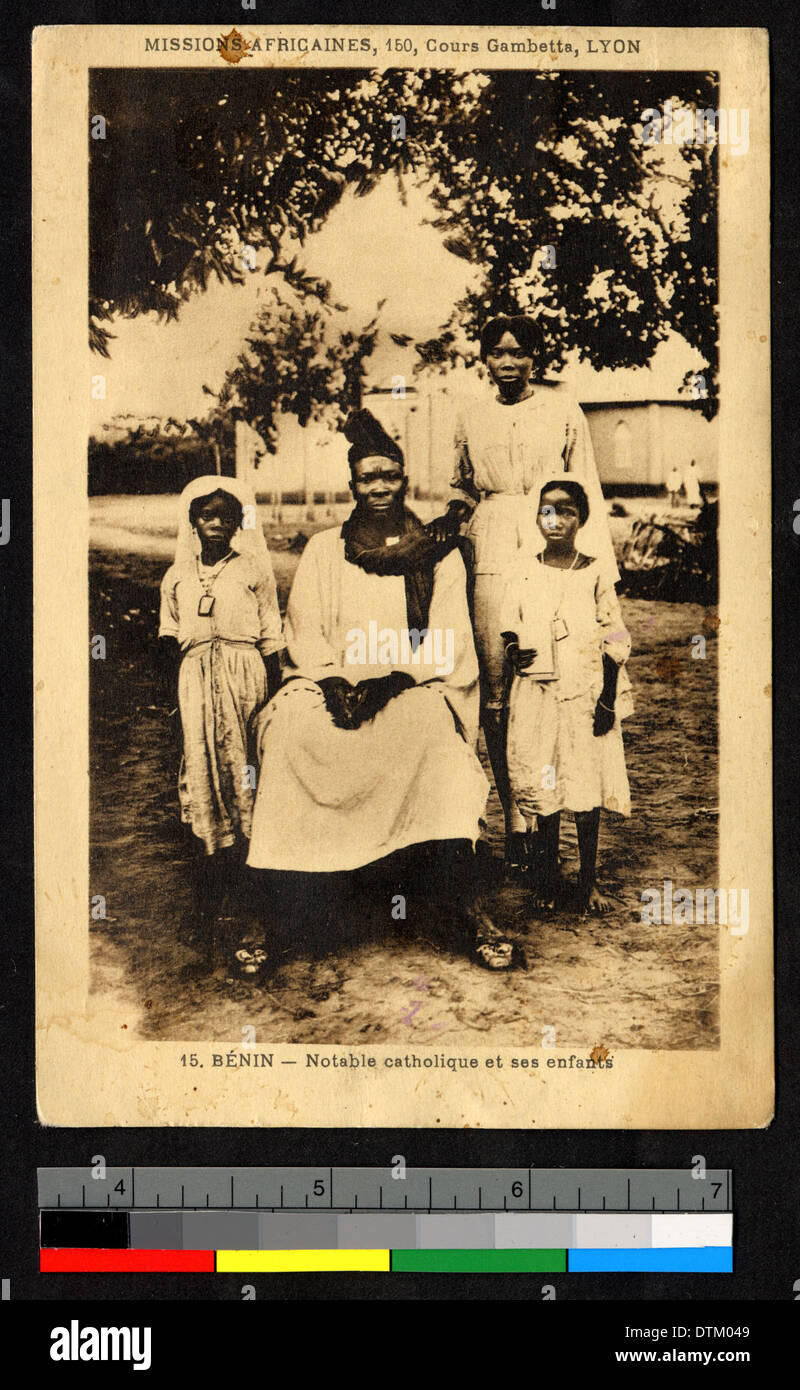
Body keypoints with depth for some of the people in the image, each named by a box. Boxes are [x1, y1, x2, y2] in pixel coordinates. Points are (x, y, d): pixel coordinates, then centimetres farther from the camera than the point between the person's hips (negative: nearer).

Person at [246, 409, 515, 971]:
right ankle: (284, 909, -29)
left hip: (415, 687, -1)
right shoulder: (323, 550, 16)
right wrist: (337, 682, -13)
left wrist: (390, 681, -16)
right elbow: (305, 631, 7)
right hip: (333, 686, 1)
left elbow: (446, 640, 1)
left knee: (430, 721, -37)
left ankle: (464, 901, -35)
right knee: (292, 722, -32)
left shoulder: (440, 555, 12)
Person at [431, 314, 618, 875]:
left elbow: (588, 491, 7)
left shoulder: (563, 409, 6)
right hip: (492, 552, 2)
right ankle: (516, 820, 3)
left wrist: (601, 566, 3)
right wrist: (451, 519, 6)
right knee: (498, 686, -4)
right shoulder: (472, 416, 13)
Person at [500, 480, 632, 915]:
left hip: (586, 694, -1)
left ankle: (588, 880, 14)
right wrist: (516, 654, -12)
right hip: (537, 692, 1)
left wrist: (609, 700, -4)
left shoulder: (594, 574, 1)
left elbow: (614, 639, 2)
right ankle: (549, 877, 19)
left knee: (587, 786, 1)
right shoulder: (523, 573, 4)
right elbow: (510, 632, 11)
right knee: (541, 784, 4)